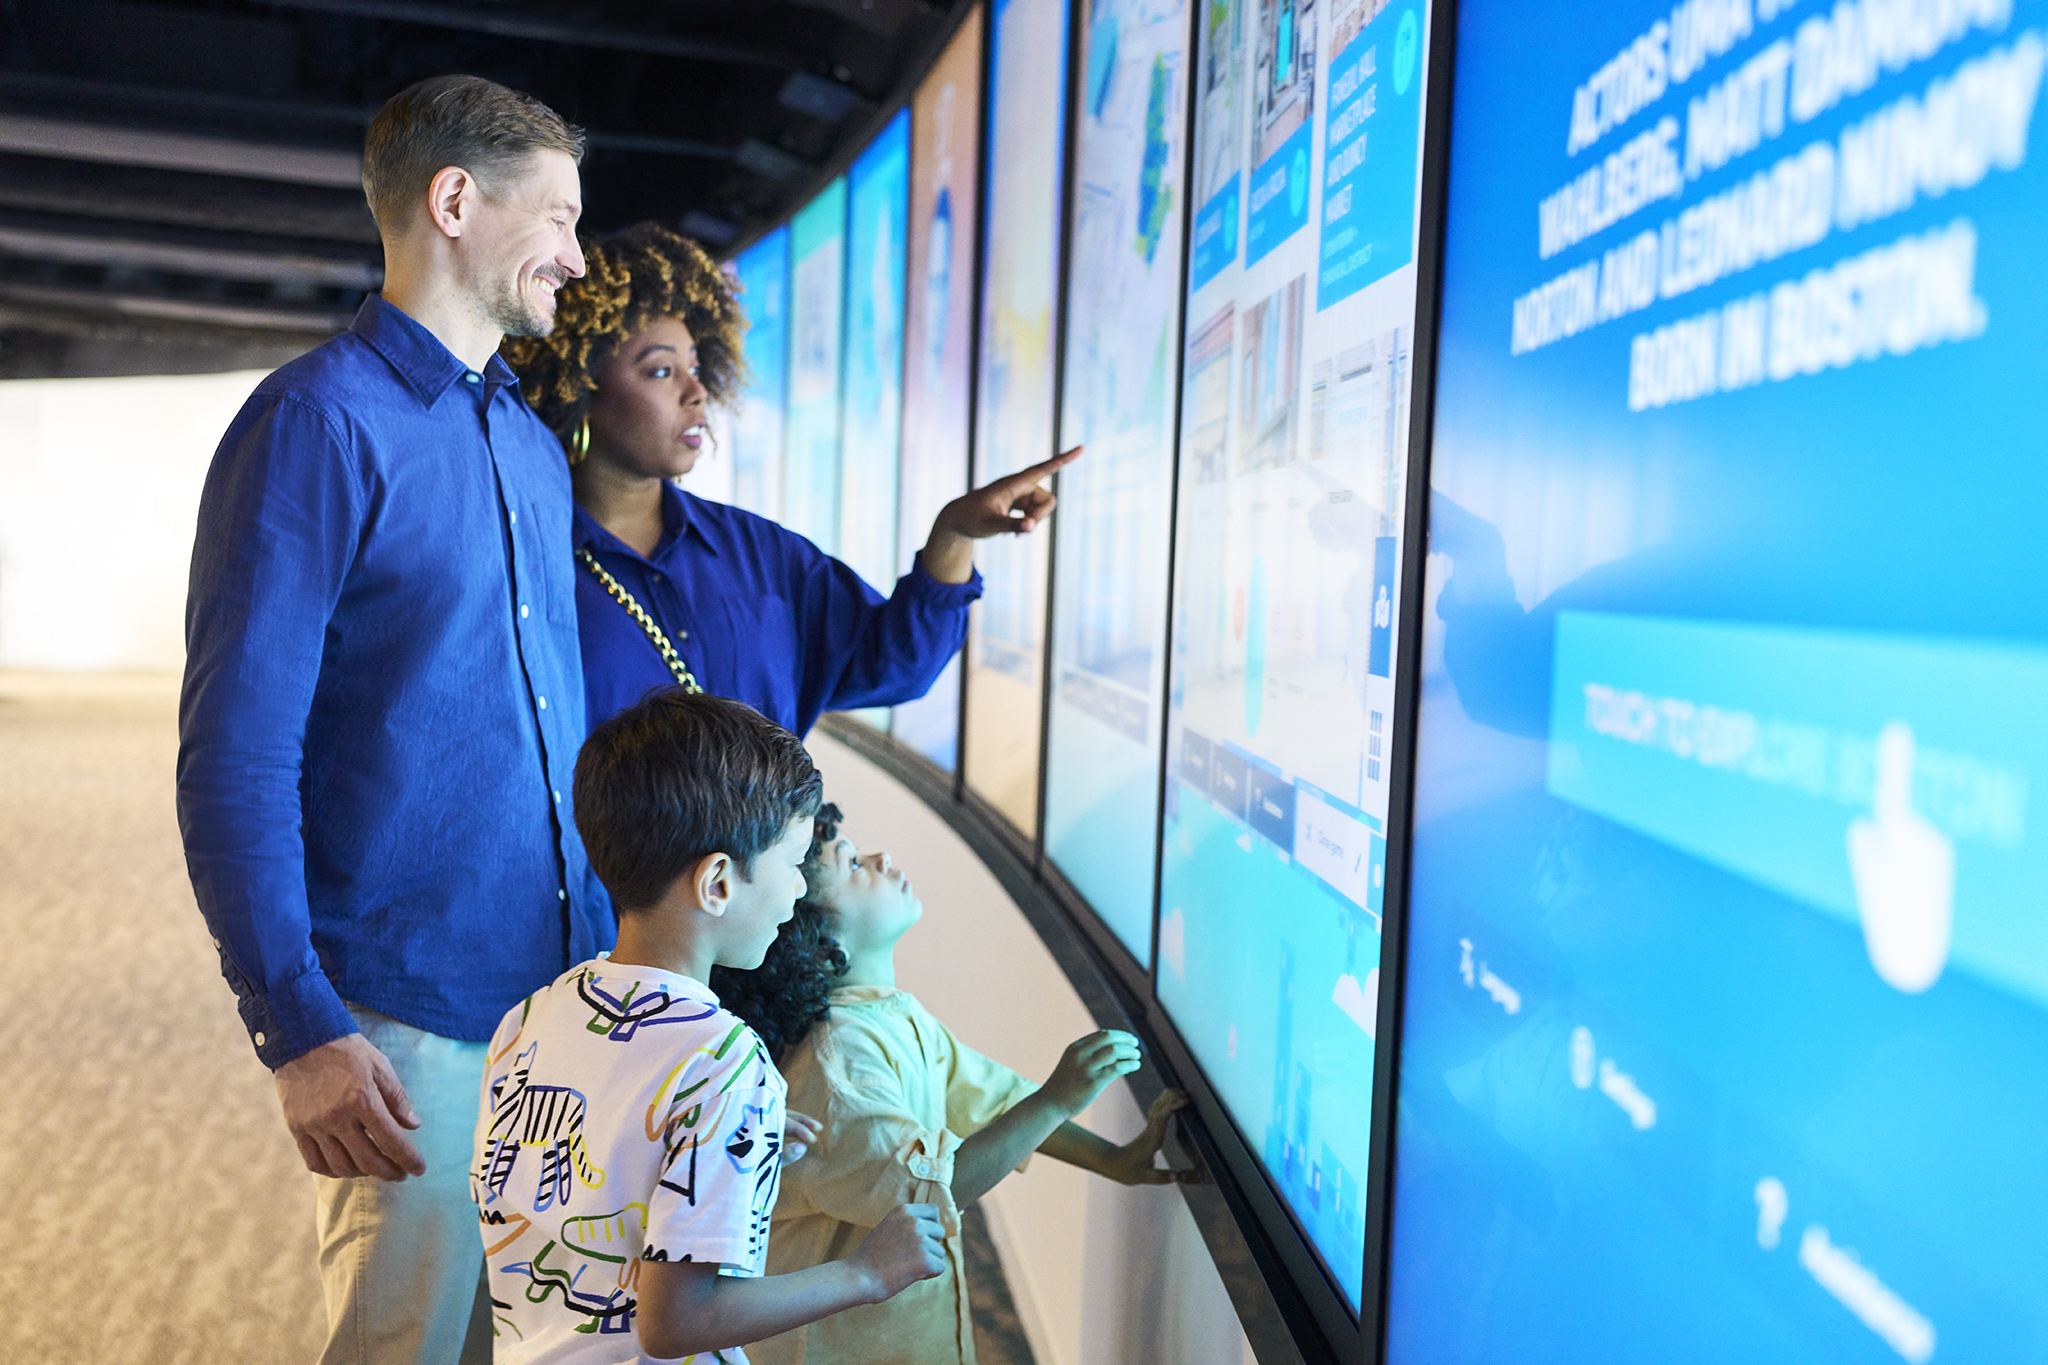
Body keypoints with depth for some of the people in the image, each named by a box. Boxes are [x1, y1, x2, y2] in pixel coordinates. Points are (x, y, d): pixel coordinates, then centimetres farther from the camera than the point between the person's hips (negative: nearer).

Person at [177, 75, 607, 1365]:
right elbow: (234, 755, -15)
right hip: (408, 1017, -7)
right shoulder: (321, 422, -12)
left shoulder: (533, 440, 12)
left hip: (563, 989, 7)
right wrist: (298, 1028, -18)